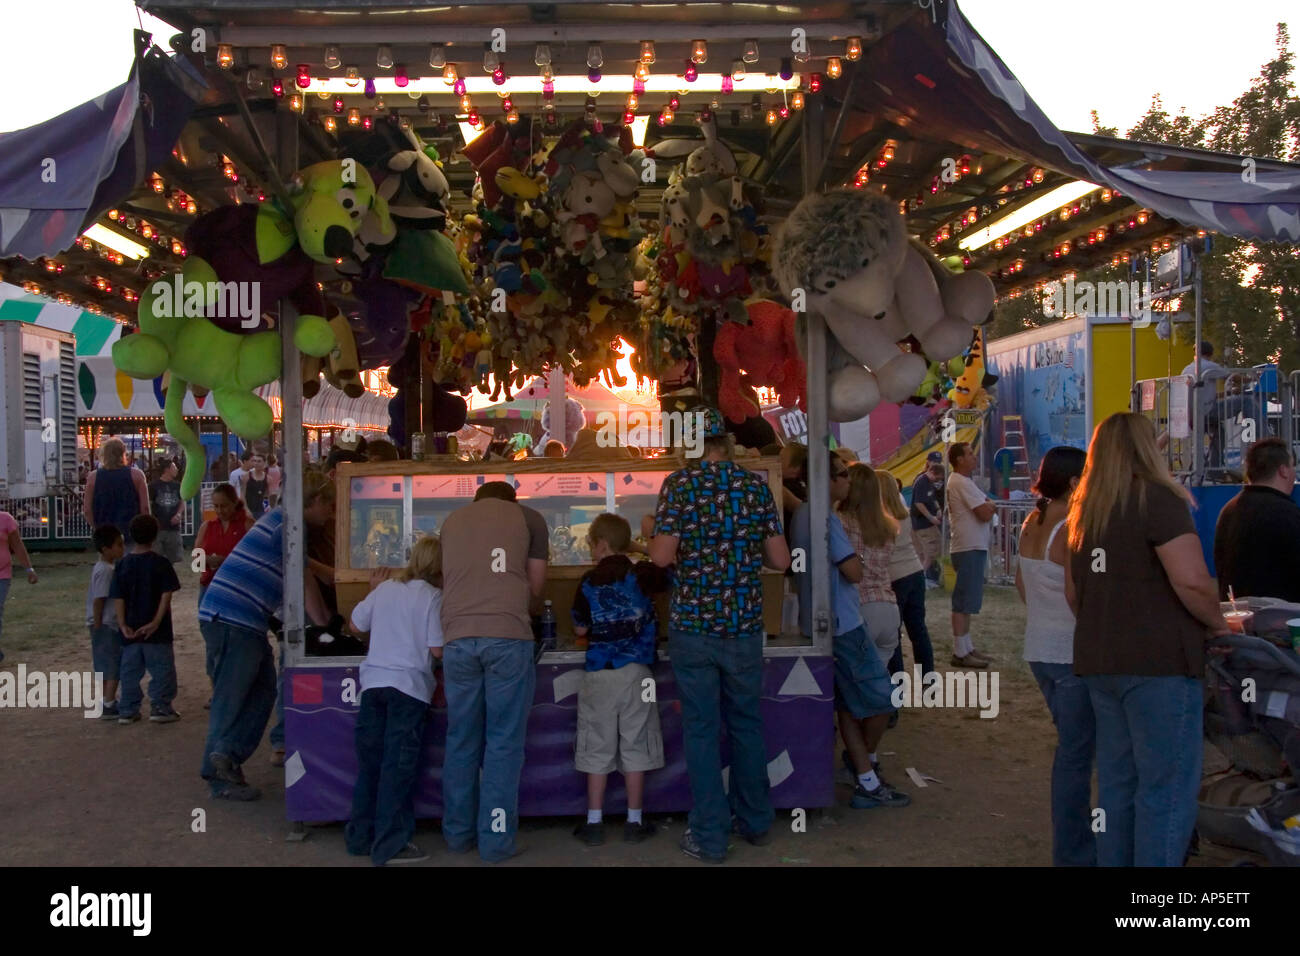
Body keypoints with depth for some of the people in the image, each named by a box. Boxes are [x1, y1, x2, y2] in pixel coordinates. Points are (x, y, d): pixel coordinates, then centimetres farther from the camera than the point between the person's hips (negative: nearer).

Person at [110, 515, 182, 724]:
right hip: (157, 632, -3)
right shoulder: (161, 563, -7)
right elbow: (166, 595, -14)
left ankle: (127, 710, 16)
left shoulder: (122, 565, 2)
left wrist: (123, 624, -5)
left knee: (130, 671, 12)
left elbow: (118, 598, -3)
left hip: (131, 630, 4)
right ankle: (160, 707, 4)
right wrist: (156, 621, -15)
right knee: (162, 668, 5)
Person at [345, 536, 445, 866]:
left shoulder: (384, 589, 8)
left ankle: (360, 837, 23)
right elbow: (437, 649, -10)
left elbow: (356, 625, 20)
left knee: (369, 764, 14)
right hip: (409, 687, -5)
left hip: (373, 682, 6)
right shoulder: (432, 596, -8)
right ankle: (390, 845, 3)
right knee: (398, 768, 0)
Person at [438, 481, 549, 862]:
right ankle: (496, 839, 3)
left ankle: (458, 833, 19)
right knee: (504, 741, 3)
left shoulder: (451, 520, 23)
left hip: (458, 637, 3)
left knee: (460, 740, 12)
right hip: (508, 636, -3)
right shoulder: (528, 517, 14)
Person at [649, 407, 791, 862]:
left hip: (693, 624, -3)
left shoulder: (679, 483, -7)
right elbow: (780, 559, 1)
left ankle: (709, 836, 11)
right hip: (744, 622, 3)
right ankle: (756, 821, 30)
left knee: (702, 727, 5)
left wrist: (653, 537, 7)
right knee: (746, 723, 17)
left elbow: (663, 556, -14)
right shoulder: (755, 484, 2)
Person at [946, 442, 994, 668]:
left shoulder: (956, 482, 17)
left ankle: (966, 647, 24)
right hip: (970, 548, -11)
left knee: (967, 601, 16)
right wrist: (990, 506, 0)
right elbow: (986, 514, -20)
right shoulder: (962, 483, -17)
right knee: (964, 602, -7)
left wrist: (986, 505, -2)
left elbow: (983, 508, 18)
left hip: (970, 547, 11)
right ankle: (960, 653, -4)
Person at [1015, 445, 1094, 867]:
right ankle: (1073, 854, 9)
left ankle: (1075, 838, 31)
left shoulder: (1032, 524, 7)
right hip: (1072, 654, -9)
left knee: (1071, 747, 20)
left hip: (1040, 649, 9)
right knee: (1076, 755, 0)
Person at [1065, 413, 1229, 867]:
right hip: (1158, 661, -7)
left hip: (1099, 662, 7)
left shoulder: (1085, 510, 12)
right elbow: (1191, 582, -19)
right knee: (1166, 789, -1)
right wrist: (1218, 623, -2)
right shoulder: (1157, 499, -10)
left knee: (1116, 781, 14)